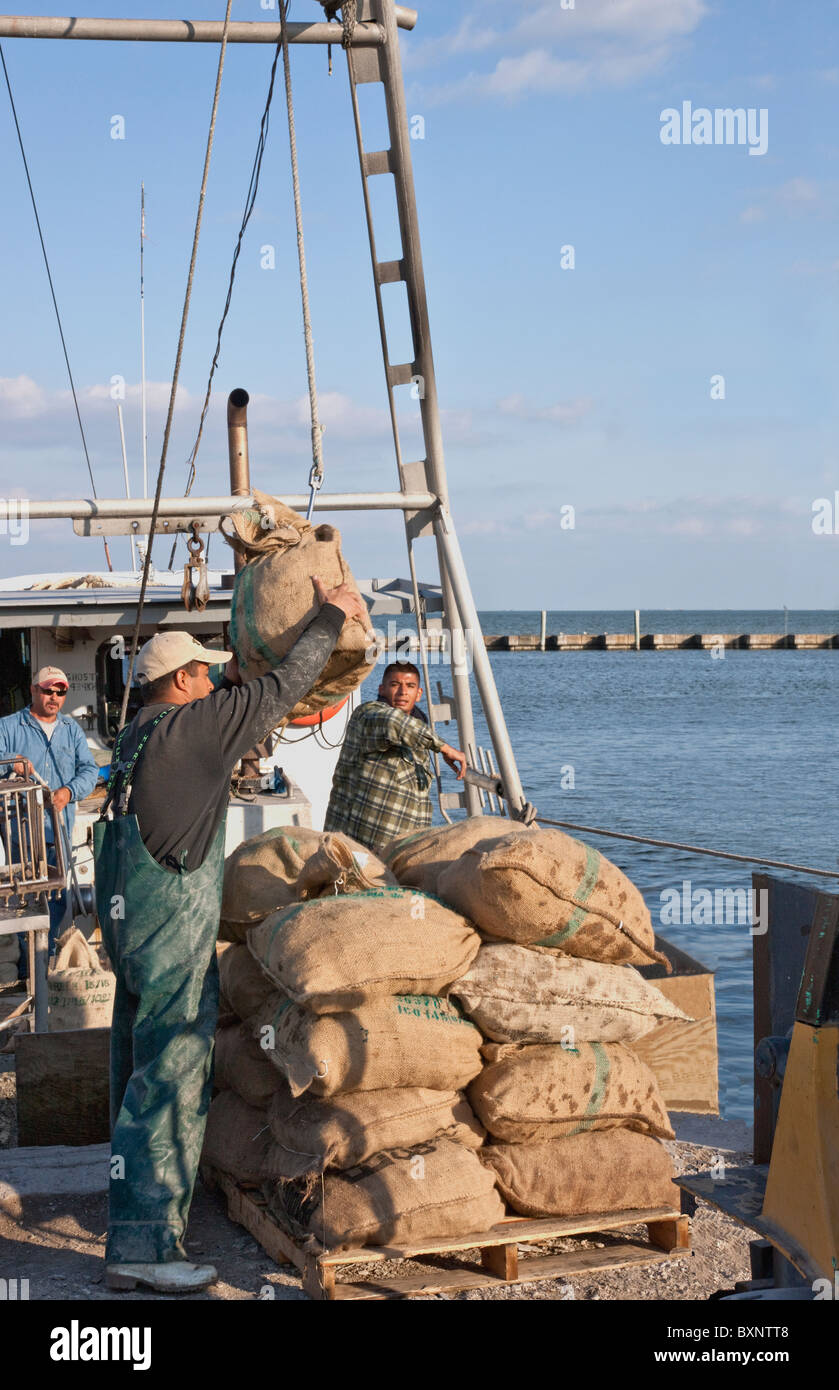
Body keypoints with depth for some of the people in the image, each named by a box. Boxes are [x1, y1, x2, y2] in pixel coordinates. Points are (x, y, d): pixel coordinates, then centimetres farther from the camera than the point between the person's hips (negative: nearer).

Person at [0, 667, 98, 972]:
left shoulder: (71, 729, 13)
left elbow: (89, 769, 5)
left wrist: (69, 791, -14)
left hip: (60, 829, 4)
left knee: (57, 899, 9)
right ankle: (28, 965, 3)